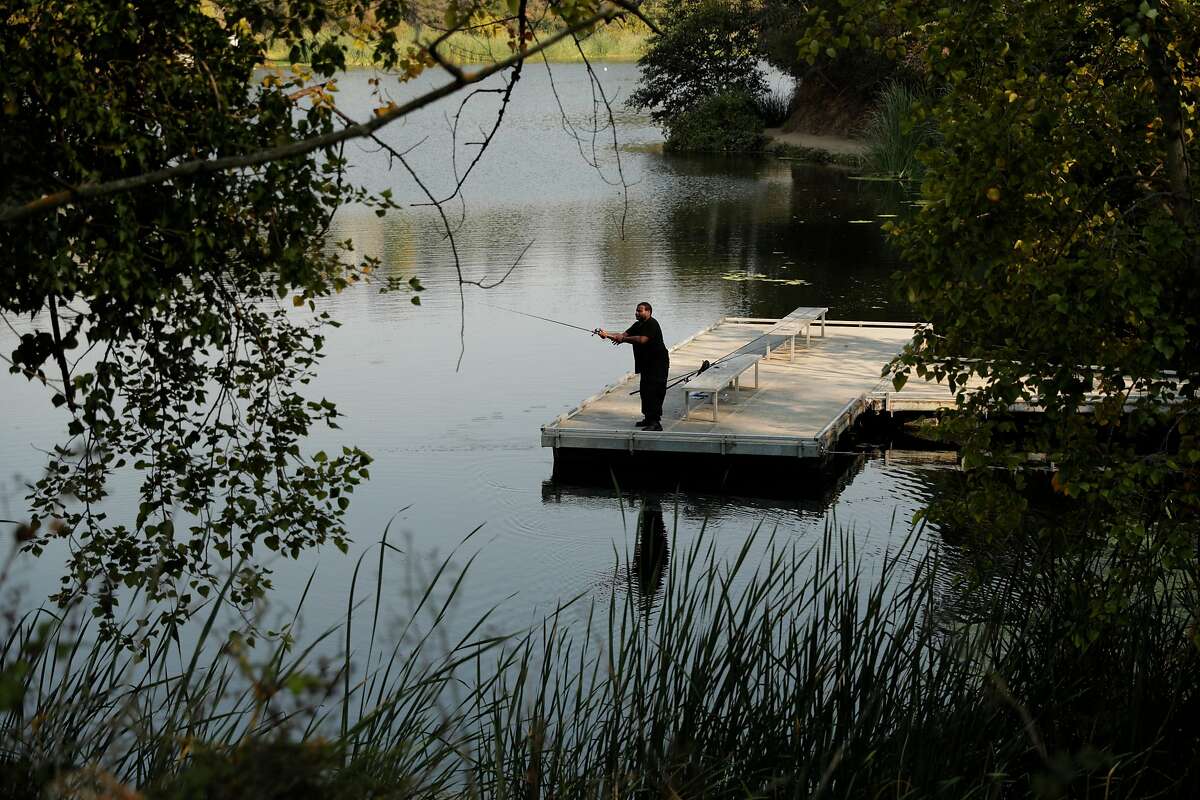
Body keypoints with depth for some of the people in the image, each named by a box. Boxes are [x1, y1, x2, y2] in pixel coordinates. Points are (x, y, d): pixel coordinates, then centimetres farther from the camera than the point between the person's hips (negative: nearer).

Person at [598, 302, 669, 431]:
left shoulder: (652, 324, -15)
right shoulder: (638, 325, 16)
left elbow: (642, 339, -27)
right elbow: (624, 335, 9)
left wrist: (623, 339, -19)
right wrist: (608, 335, -6)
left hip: (658, 363, -10)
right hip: (646, 364, 10)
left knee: (654, 392, -14)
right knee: (645, 391, 14)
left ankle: (655, 422, -16)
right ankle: (648, 419, 24)